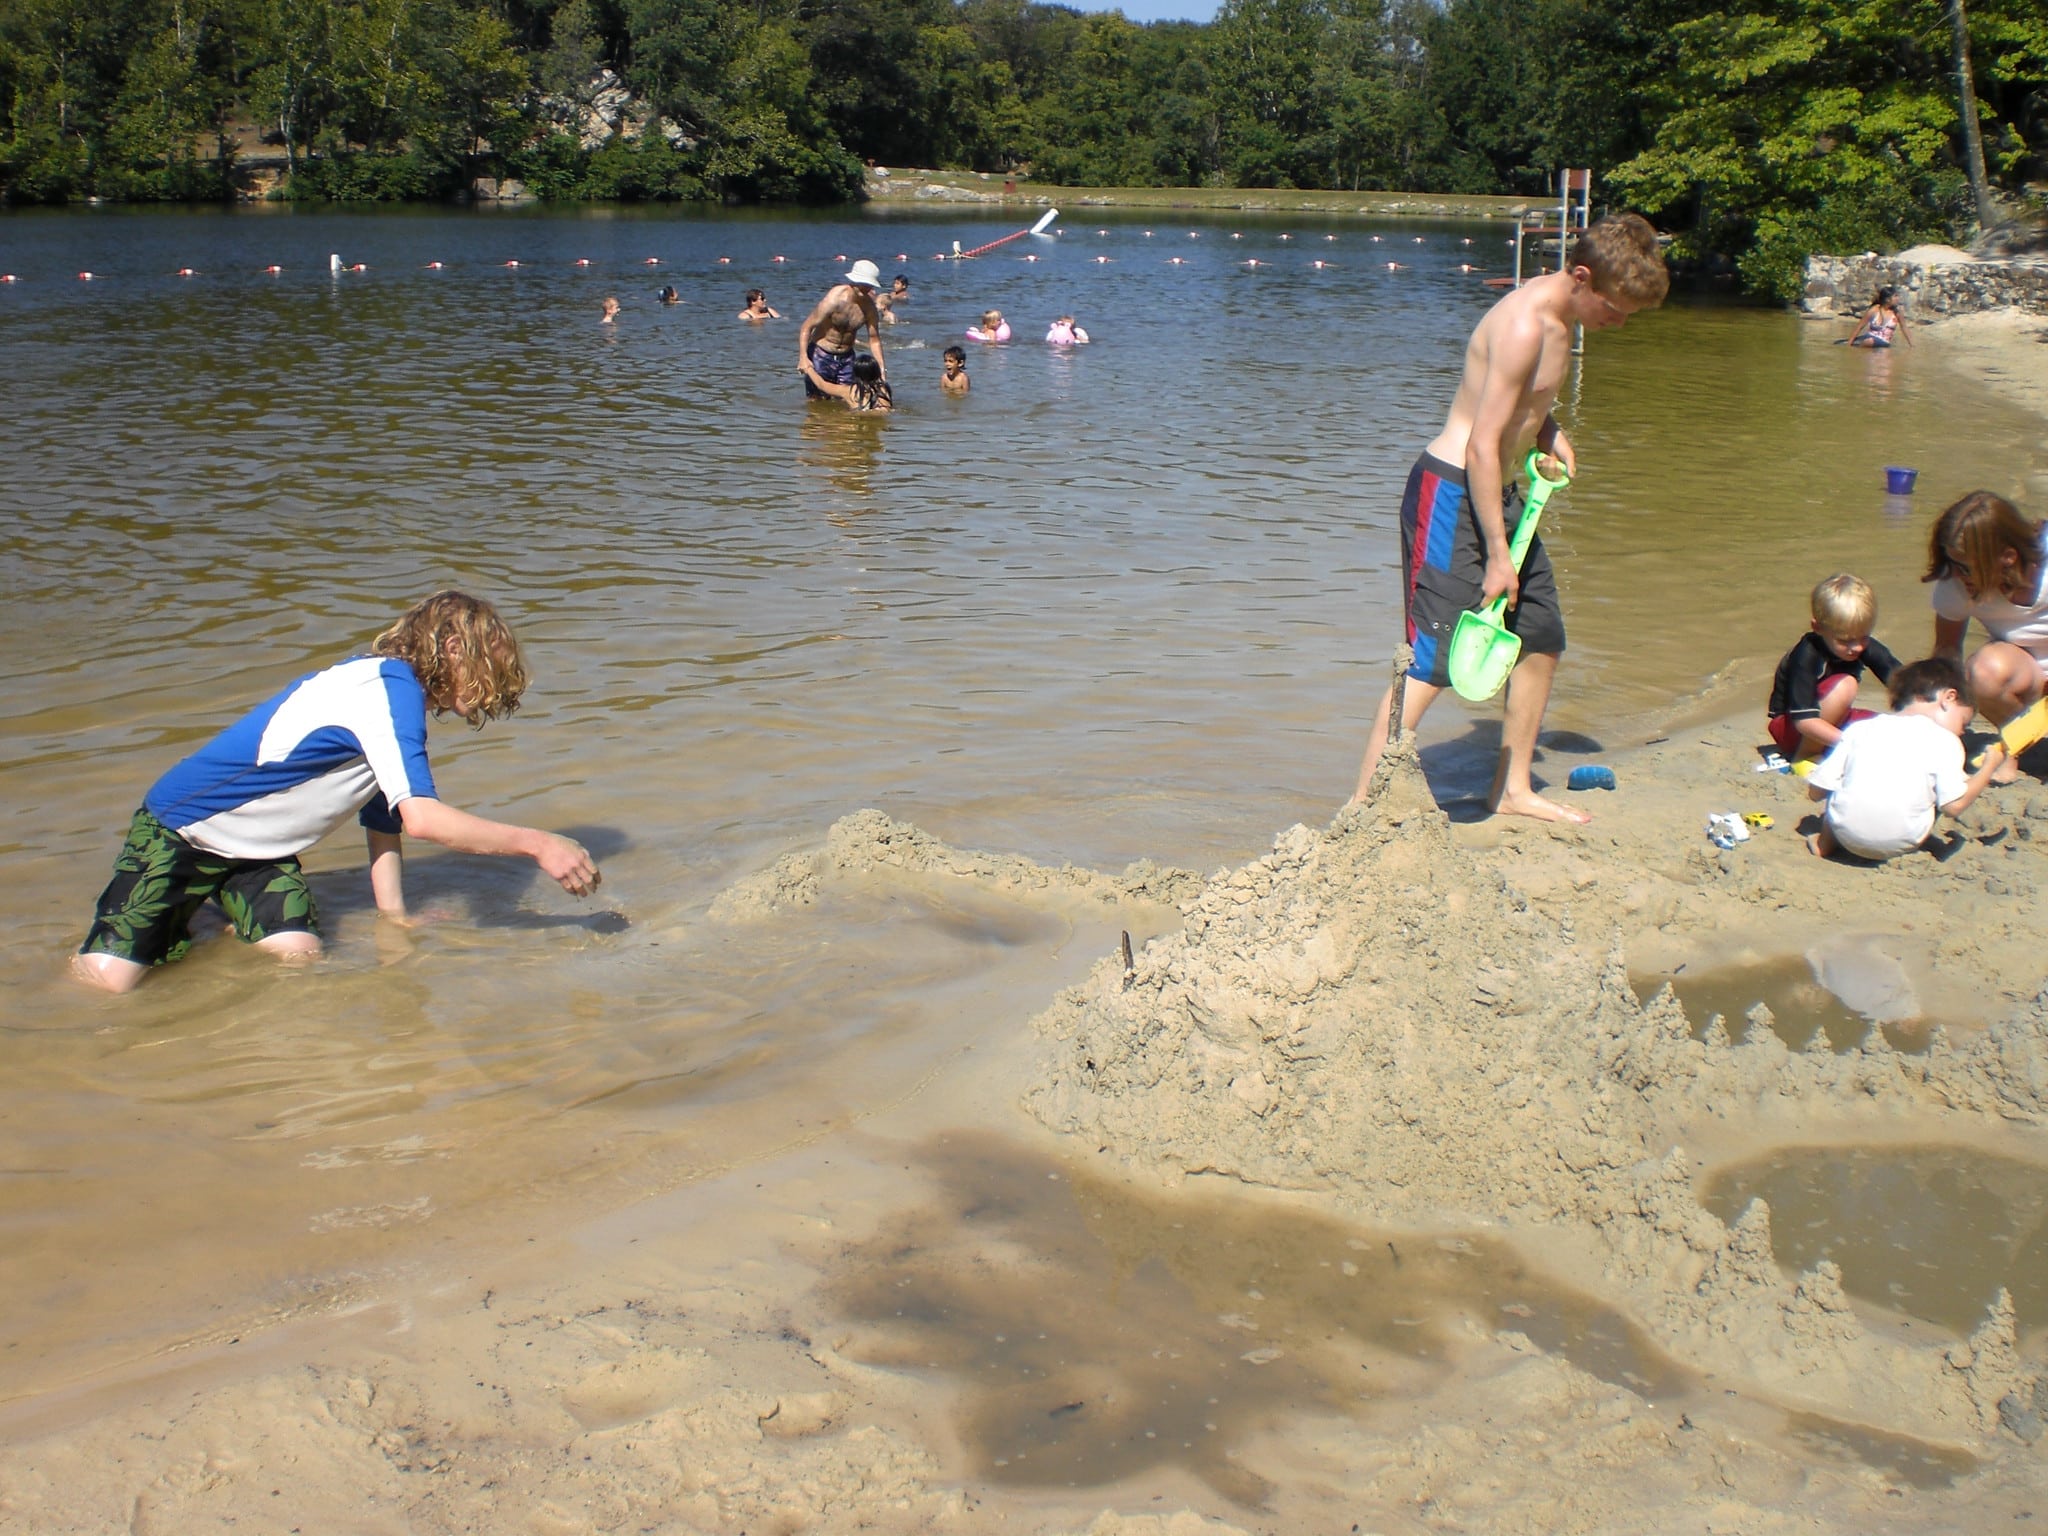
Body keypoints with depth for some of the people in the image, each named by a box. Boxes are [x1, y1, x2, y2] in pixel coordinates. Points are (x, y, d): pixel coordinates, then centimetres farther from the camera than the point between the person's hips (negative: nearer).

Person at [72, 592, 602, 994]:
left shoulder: (391, 692, 7)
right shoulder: (389, 686, -24)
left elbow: (385, 823, 12)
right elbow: (422, 816, -33)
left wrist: (397, 921, 4)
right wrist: (537, 843, -30)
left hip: (260, 850, 9)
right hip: (180, 829, -9)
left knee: (301, 957, -13)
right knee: (110, 979, -19)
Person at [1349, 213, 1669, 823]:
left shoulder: (1558, 319, 8)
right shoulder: (1523, 325, -21)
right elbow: (1482, 446, -24)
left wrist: (1549, 430, 8)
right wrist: (1497, 558, -22)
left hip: (1497, 492, 10)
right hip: (1451, 493, -10)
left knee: (1542, 641, 13)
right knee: (1431, 659, -15)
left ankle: (1512, 789, 26)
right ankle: (1363, 808, -13)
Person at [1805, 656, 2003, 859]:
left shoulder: (1859, 729, 14)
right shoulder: (1945, 741, 6)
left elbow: (1816, 791, 12)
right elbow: (1954, 806, -1)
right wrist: (1989, 767, 13)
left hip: (1847, 835, 3)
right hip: (1900, 842, -3)